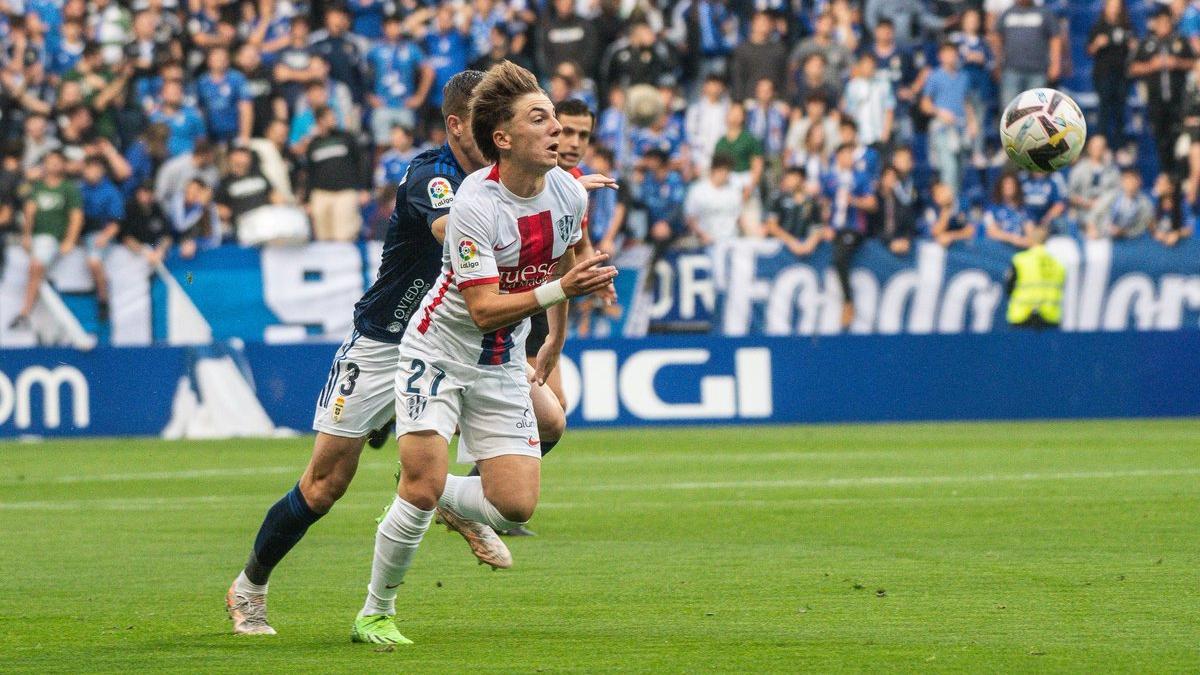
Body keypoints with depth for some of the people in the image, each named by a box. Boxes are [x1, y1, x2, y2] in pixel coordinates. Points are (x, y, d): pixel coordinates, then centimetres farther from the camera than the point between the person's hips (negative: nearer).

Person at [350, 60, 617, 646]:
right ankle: (375, 613, 3)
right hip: (438, 355, -5)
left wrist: (556, 342, 25)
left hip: (501, 368, 5)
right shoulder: (475, 204, -25)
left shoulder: (570, 193, -6)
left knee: (516, 507, -7)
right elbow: (484, 309, -29)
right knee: (422, 490, -17)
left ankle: (436, 495, 24)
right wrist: (560, 290, -39)